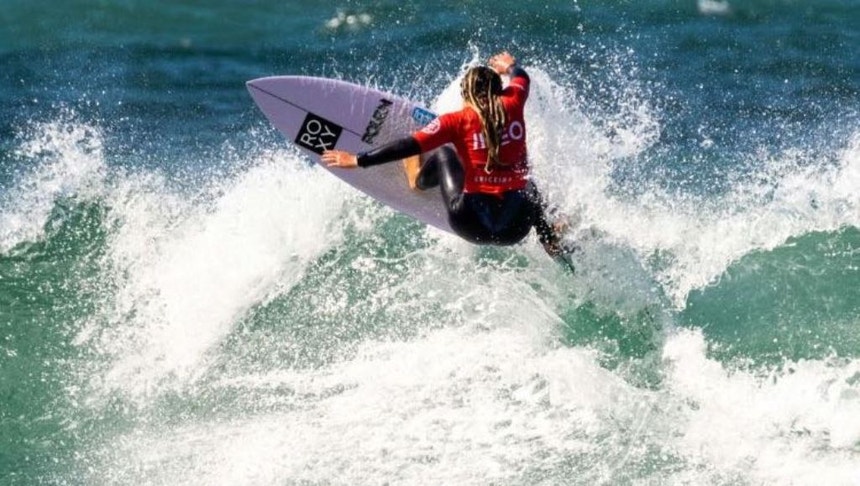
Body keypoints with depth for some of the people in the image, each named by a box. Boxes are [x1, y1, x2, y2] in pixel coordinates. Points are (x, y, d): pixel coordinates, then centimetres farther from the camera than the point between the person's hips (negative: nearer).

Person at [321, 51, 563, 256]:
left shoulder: (457, 121, -5)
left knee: (445, 154, 24)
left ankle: (419, 184, 53)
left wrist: (358, 160, -6)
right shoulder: (512, 106, 4)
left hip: (473, 224, -2)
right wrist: (509, 66, 52)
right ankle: (554, 246, 33)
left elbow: (410, 146, -11)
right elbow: (521, 79, 27)